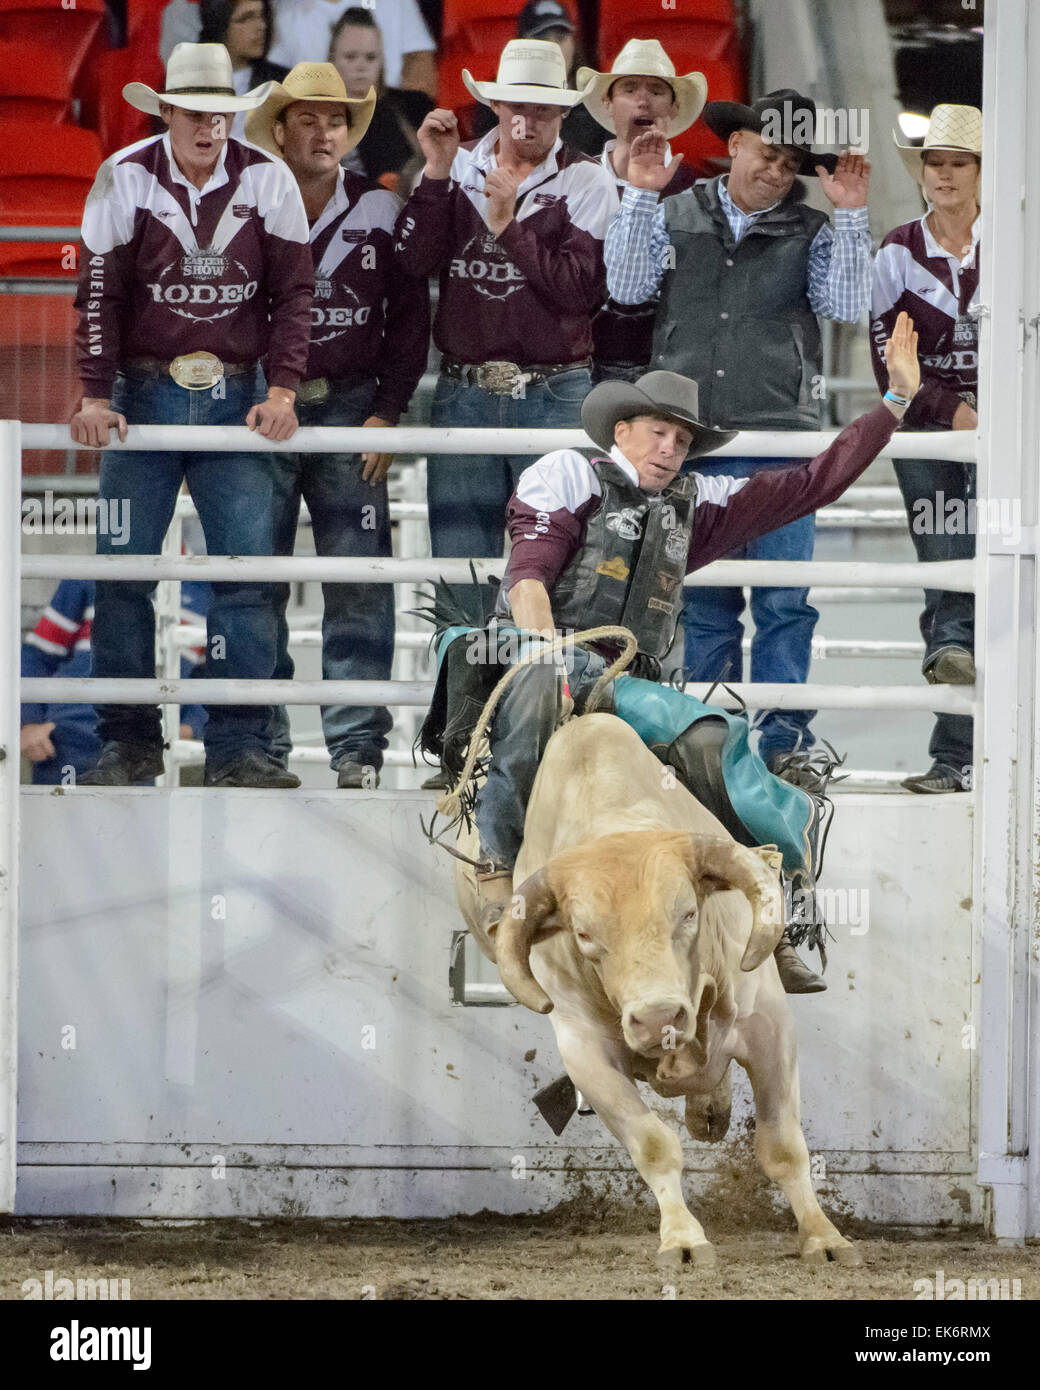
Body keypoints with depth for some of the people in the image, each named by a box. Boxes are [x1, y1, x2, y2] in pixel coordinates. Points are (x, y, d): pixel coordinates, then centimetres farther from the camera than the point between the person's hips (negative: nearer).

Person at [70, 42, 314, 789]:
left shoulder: (267, 180, 1)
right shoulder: (126, 178, -1)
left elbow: (294, 291, 4)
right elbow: (99, 292, -2)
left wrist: (282, 388, -7)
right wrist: (95, 395, -10)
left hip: (237, 396, 0)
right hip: (146, 390, 0)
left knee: (247, 566, -7)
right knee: (123, 566, -2)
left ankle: (241, 747, -4)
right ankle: (129, 741, 7)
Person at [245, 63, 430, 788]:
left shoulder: (380, 211, 6)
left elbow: (410, 315, 9)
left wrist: (387, 410, 1)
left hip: (349, 406, 0)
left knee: (360, 583, -7)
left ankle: (357, 745, -5)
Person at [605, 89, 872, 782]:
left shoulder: (812, 233, 7)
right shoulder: (675, 218, 10)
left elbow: (848, 305, -5)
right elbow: (628, 287, 0)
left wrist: (851, 216, -11)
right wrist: (640, 196, -6)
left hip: (779, 440, -1)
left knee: (785, 600, -5)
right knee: (701, 599, 7)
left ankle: (785, 740, 2)